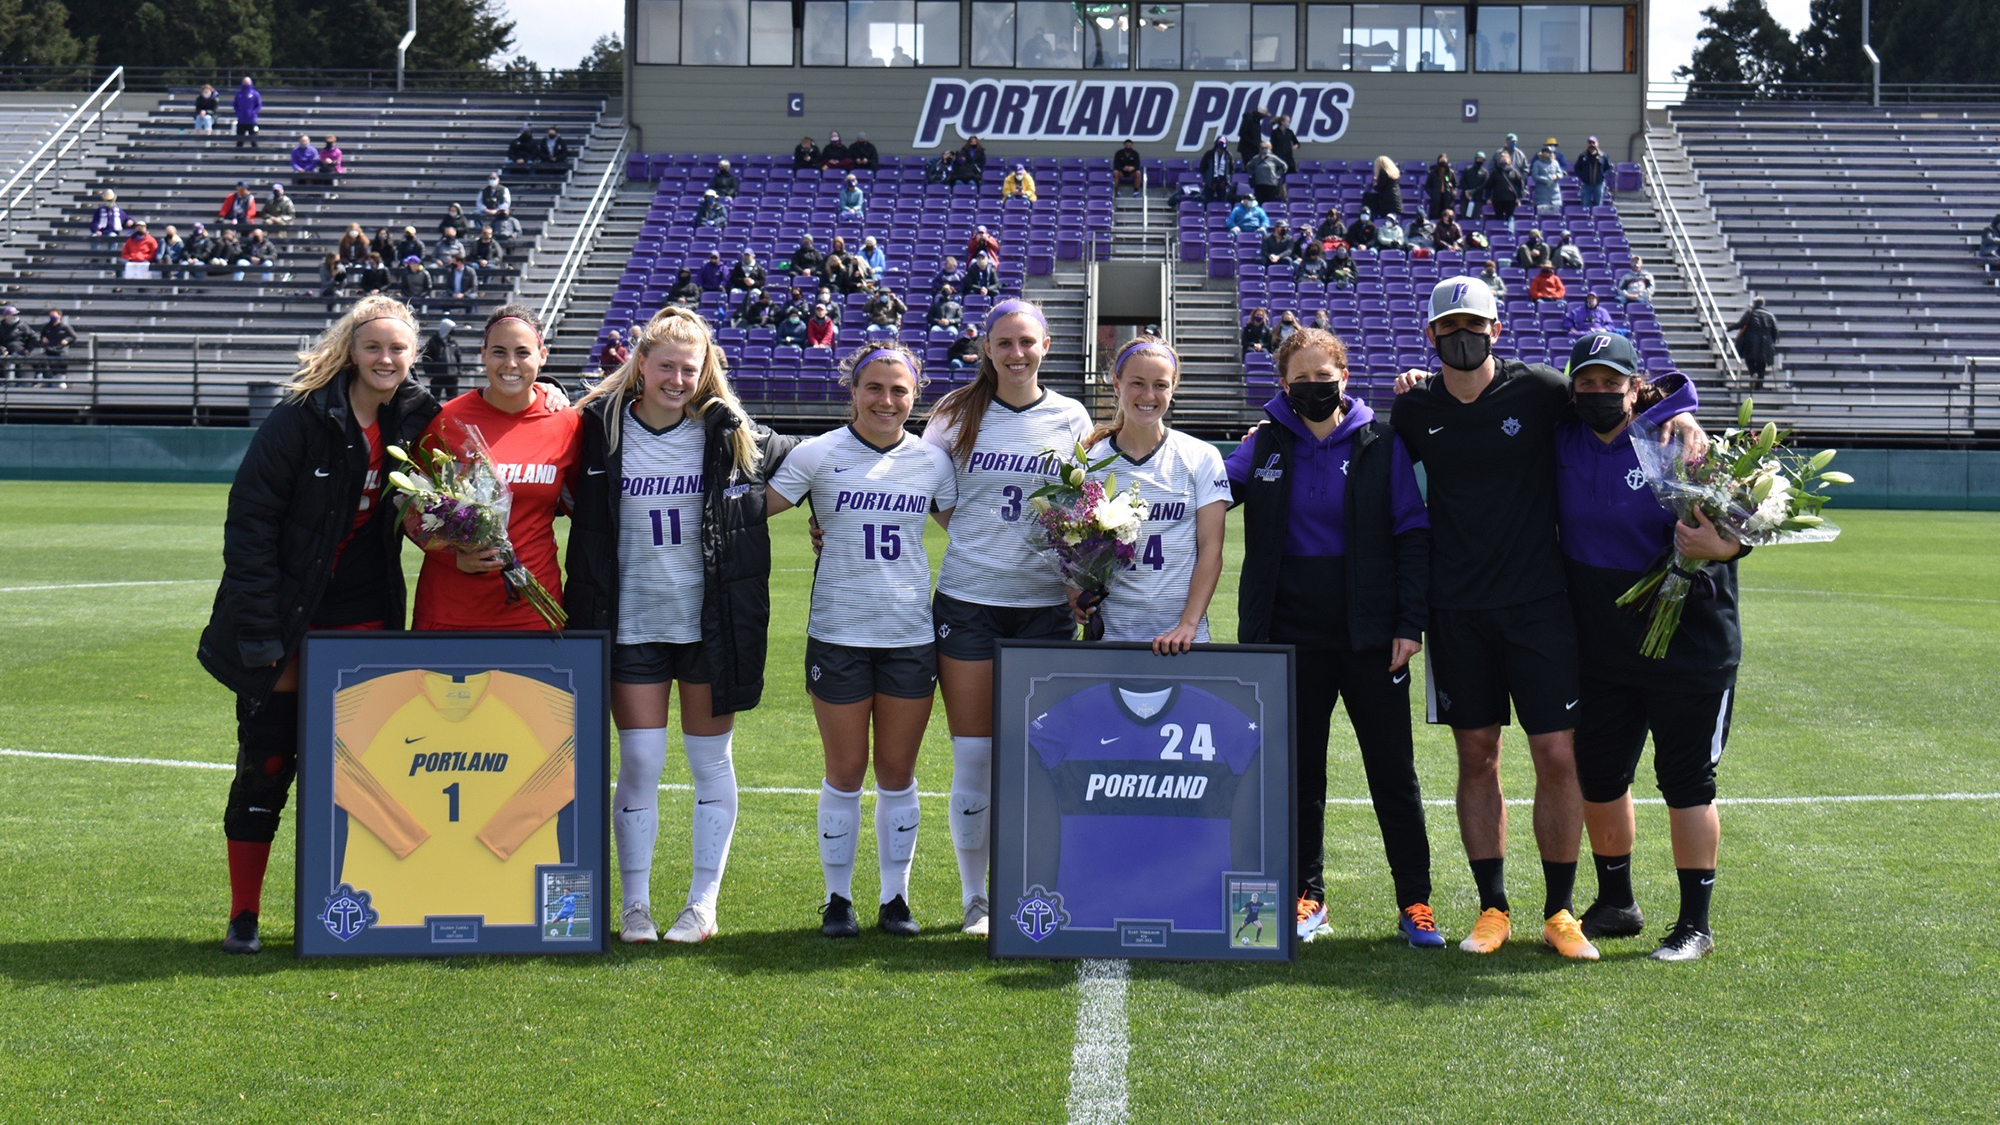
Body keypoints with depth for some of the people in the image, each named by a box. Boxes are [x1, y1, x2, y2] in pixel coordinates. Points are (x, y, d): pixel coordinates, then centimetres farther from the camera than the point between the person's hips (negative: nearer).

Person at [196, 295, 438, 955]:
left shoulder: (414, 419, 2)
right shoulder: (301, 419, -11)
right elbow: (249, 522, -12)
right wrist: (260, 629, -16)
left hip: (366, 624, 4)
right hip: (286, 624, -3)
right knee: (265, 765, 1)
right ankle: (243, 918, 11)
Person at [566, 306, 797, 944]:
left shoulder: (732, 435, -1)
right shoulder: (602, 430, -1)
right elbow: (581, 514, 10)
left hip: (712, 623, 0)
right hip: (632, 623, 0)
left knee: (711, 761, 6)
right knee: (639, 763, 0)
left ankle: (703, 904, 15)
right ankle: (635, 905, 10)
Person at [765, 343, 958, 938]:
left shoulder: (932, 460, 6)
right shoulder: (820, 455, -3)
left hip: (912, 637, 2)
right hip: (838, 636, -2)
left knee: (897, 772, 8)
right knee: (845, 772, 5)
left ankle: (895, 897, 19)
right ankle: (837, 898, 18)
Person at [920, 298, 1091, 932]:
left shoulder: (1071, 419, 6)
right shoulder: (957, 415, 4)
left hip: (1045, 605, 1)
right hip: (968, 601, -1)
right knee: (973, 756, 1)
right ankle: (974, 896, 12)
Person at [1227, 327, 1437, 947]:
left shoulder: (1380, 444, 0)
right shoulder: (1265, 446, 4)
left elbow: (1413, 535, -1)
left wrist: (1410, 622, -7)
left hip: (1370, 634, -2)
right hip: (1290, 634, 2)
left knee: (1393, 769, 1)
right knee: (1299, 768, 9)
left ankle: (1415, 901, 8)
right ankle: (1308, 894, 20)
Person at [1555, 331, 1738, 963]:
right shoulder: (1561, 445, 3)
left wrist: (1722, 547, -34)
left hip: (1689, 647, -5)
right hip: (1602, 650, 5)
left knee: (1686, 781, 2)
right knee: (1597, 775, 13)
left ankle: (1695, 923, 10)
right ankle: (1615, 905, 31)